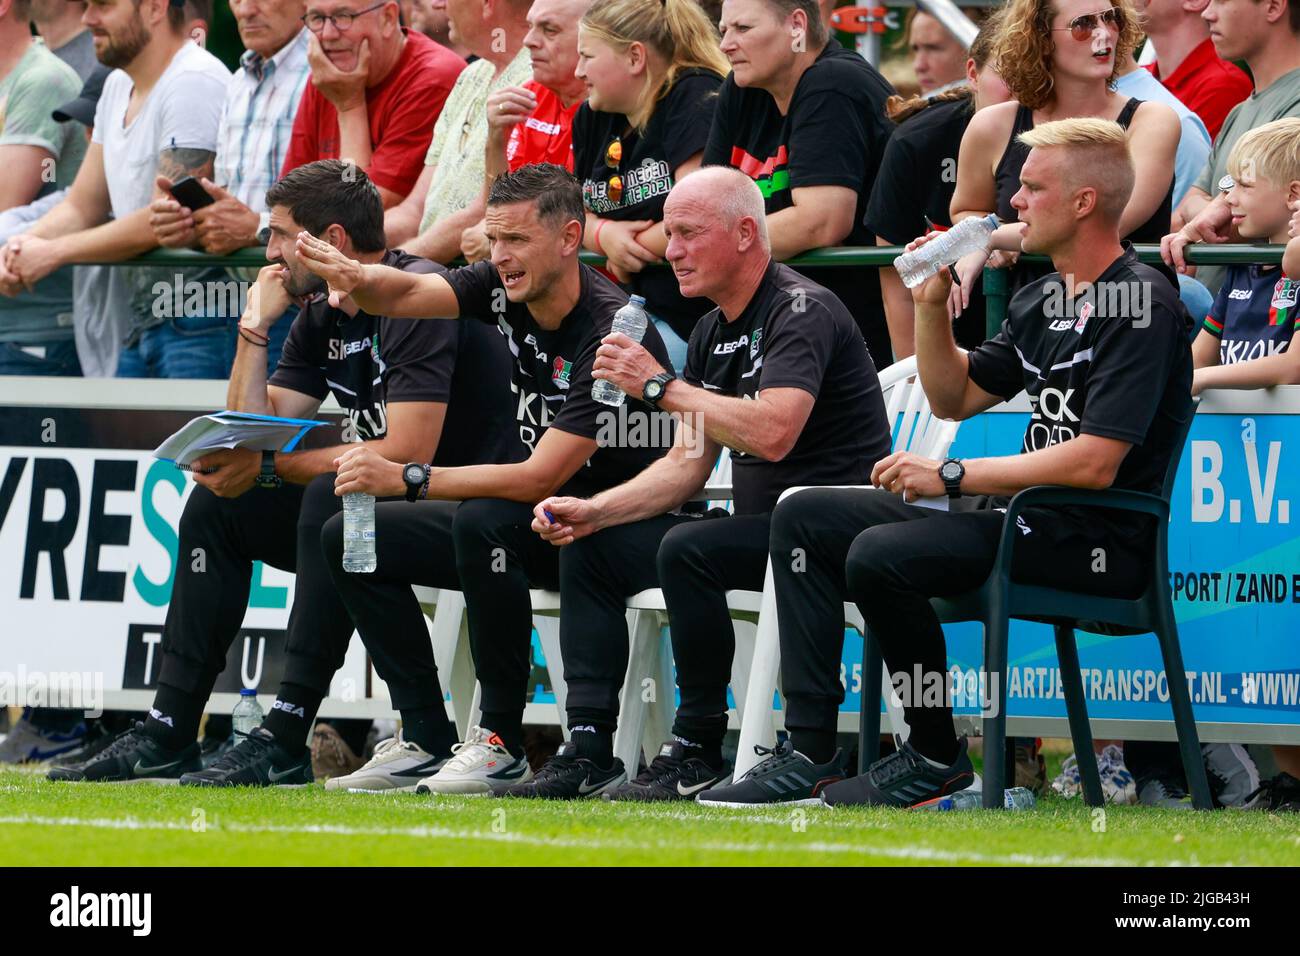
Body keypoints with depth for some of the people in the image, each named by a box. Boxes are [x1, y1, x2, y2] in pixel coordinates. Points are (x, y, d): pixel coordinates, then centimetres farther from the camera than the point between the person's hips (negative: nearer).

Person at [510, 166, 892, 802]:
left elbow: (773, 433, -31)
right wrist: (592, 511, 5)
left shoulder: (800, 311, -15)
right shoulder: (714, 332, 15)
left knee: (687, 550, -33)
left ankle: (699, 750, -22)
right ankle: (586, 751, -3)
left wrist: (663, 387, -25)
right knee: (592, 548, 5)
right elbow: (689, 463, 18)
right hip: (757, 522, 10)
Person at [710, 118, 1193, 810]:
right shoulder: (1041, 299, 15)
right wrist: (931, 306, 8)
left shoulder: (1142, 303, -16)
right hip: (1018, 514, 10)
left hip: (1097, 539, -10)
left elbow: (1093, 464, -24)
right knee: (805, 518, 6)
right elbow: (954, 398, 25)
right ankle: (807, 748, -2)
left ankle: (937, 758, -11)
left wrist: (953, 476, -18)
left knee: (881, 556, -29)